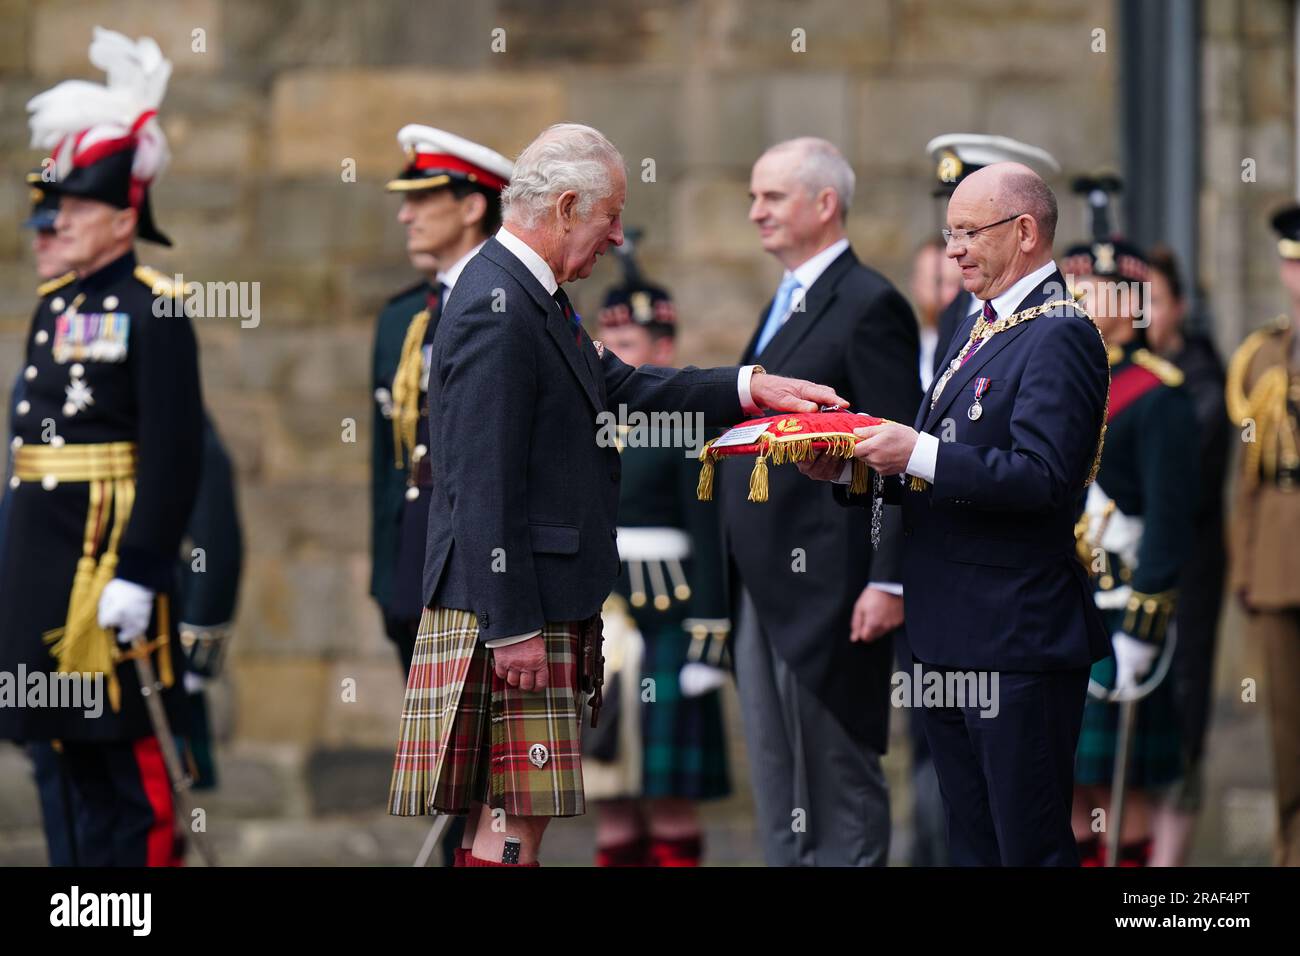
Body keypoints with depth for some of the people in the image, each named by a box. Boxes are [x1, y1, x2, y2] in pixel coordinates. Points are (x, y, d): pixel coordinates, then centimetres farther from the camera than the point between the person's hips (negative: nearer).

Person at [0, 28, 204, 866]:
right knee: (76, 751, 12)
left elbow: (174, 454, -16)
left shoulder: (156, 309, -10)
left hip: (111, 548, -8)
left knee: (131, 755, -4)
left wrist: (139, 574, -21)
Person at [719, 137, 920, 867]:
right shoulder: (783, 307, 18)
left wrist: (890, 582, -21)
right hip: (767, 588, 9)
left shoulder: (869, 306, -11)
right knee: (780, 796, 12)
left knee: (841, 786, -4)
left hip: (826, 587, -9)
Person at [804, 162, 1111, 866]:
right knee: (970, 842, 14)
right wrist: (847, 468, 4)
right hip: (952, 641, 10)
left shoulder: (1059, 337, -14)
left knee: (1029, 847, -4)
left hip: (1017, 645, -10)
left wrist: (919, 454, -25)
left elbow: (1041, 476, -24)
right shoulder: (977, 327, 18)